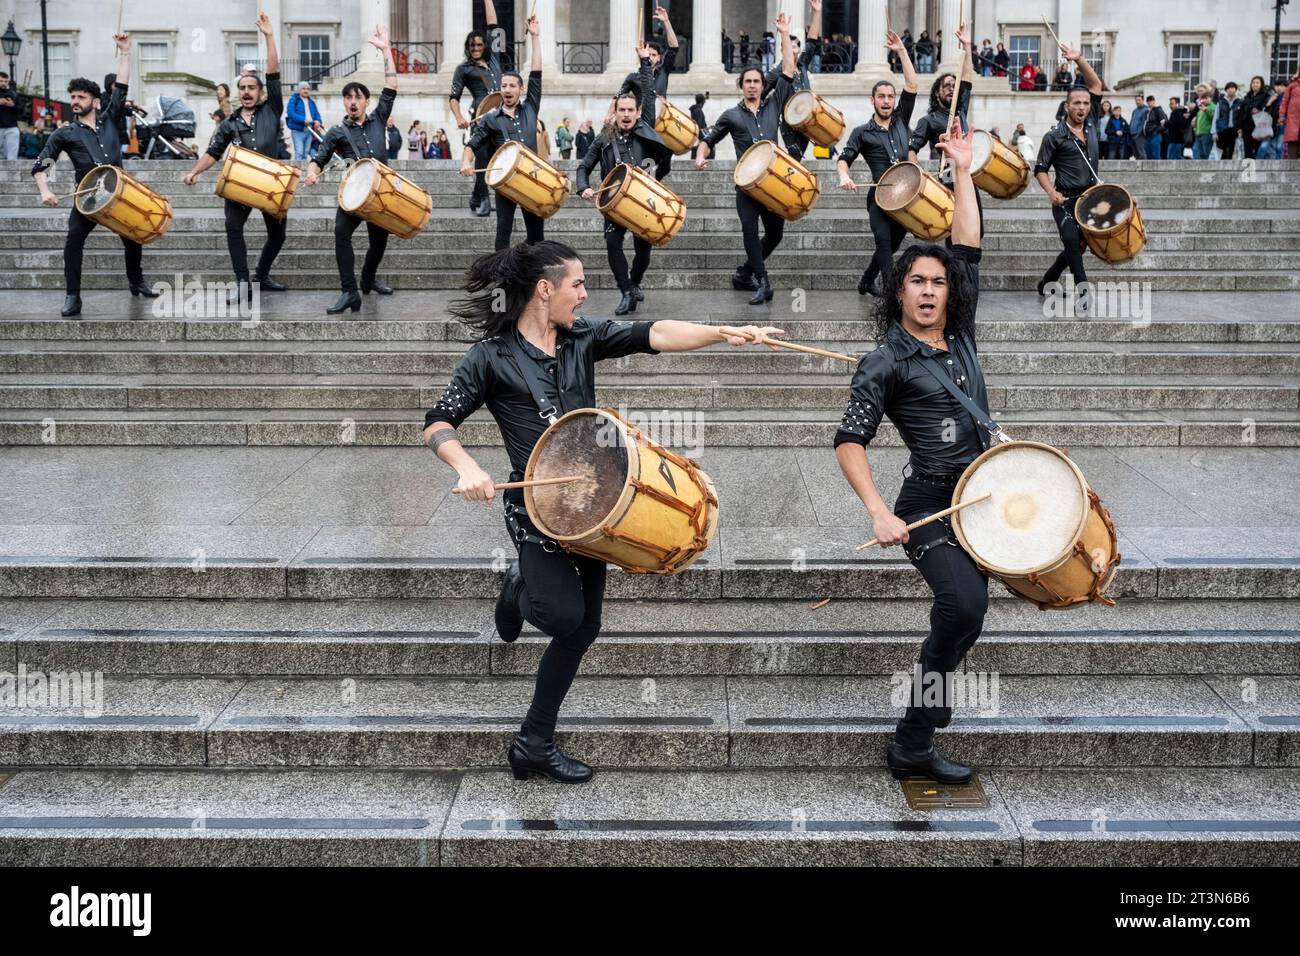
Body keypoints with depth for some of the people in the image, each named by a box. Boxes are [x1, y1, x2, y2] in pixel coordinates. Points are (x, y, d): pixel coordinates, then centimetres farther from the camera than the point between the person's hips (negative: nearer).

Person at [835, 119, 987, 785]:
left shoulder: (960, 338, 11)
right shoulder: (885, 363, -5)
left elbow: (968, 252, 12)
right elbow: (850, 442, -11)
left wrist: (962, 172, 10)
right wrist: (879, 513, -24)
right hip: (929, 507, -7)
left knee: (963, 614, 10)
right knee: (964, 604, -26)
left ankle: (914, 747, 21)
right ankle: (914, 745, -17)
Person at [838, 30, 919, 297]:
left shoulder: (901, 121, 13)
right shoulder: (862, 132, 6)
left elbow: (911, 86, 6)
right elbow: (844, 159, 2)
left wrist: (902, 51, 2)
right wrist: (844, 176, -21)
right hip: (881, 198, -4)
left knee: (890, 245, 14)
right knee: (884, 244, -17)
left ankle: (867, 281, 34)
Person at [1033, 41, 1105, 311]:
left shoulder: (1091, 124, 7)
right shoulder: (1054, 136, -5)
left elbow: (1096, 84, 6)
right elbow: (1040, 169, -2)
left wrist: (1079, 59, -6)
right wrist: (1051, 192, -19)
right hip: (1065, 200, -5)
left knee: (1078, 246, 11)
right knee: (1072, 240, -24)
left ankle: (1046, 283, 27)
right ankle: (1082, 289, -27)